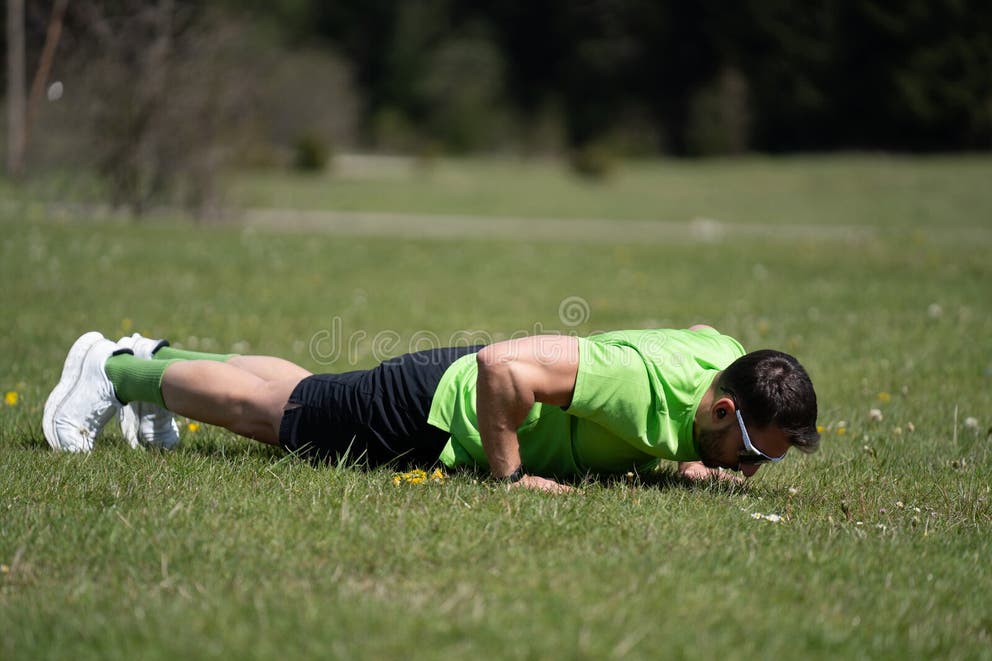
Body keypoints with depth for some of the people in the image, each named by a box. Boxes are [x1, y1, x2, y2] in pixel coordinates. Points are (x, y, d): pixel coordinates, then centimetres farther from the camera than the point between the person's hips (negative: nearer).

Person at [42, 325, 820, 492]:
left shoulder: (727, 355, -16)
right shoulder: (648, 388, -42)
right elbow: (506, 364, -44)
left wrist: (693, 458, 0)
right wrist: (507, 476, -35)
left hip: (475, 382, 8)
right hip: (443, 409, -8)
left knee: (302, 391, 29)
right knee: (265, 410, 14)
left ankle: (159, 359, 50)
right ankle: (117, 369, 35)